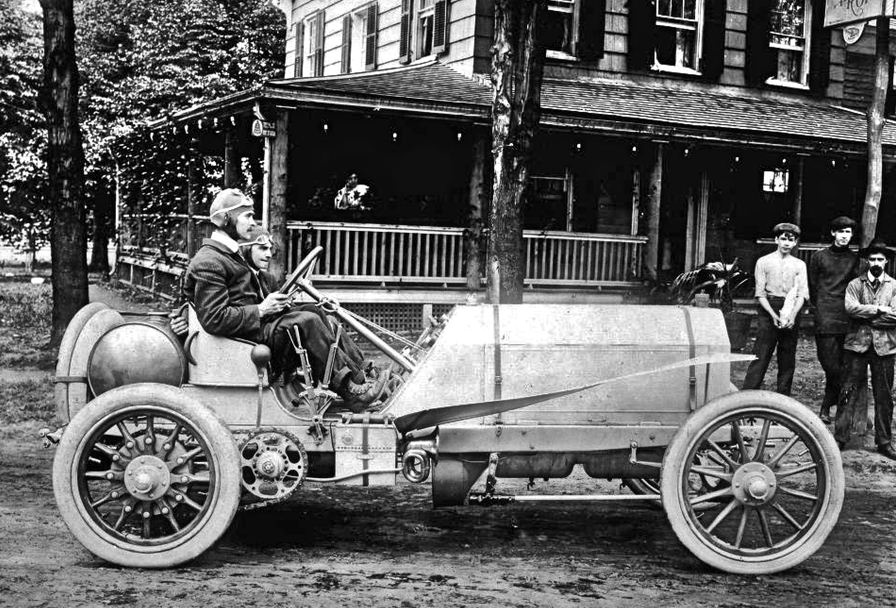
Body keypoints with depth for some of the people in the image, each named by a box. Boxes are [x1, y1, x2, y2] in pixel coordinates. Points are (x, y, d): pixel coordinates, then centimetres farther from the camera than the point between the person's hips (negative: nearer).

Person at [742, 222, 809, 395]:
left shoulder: (800, 265, 9)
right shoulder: (764, 262, 4)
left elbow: (802, 294, 2)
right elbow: (760, 293, -1)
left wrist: (792, 315, -15)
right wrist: (774, 315, -13)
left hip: (791, 313, 3)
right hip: (769, 311, -2)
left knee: (787, 361, 6)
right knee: (760, 357, -7)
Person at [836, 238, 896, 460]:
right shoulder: (855, 284, 7)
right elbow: (851, 308, -10)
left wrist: (866, 314, -8)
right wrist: (878, 310, -12)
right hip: (857, 344, -1)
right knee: (849, 392, -3)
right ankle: (840, 437, 1)